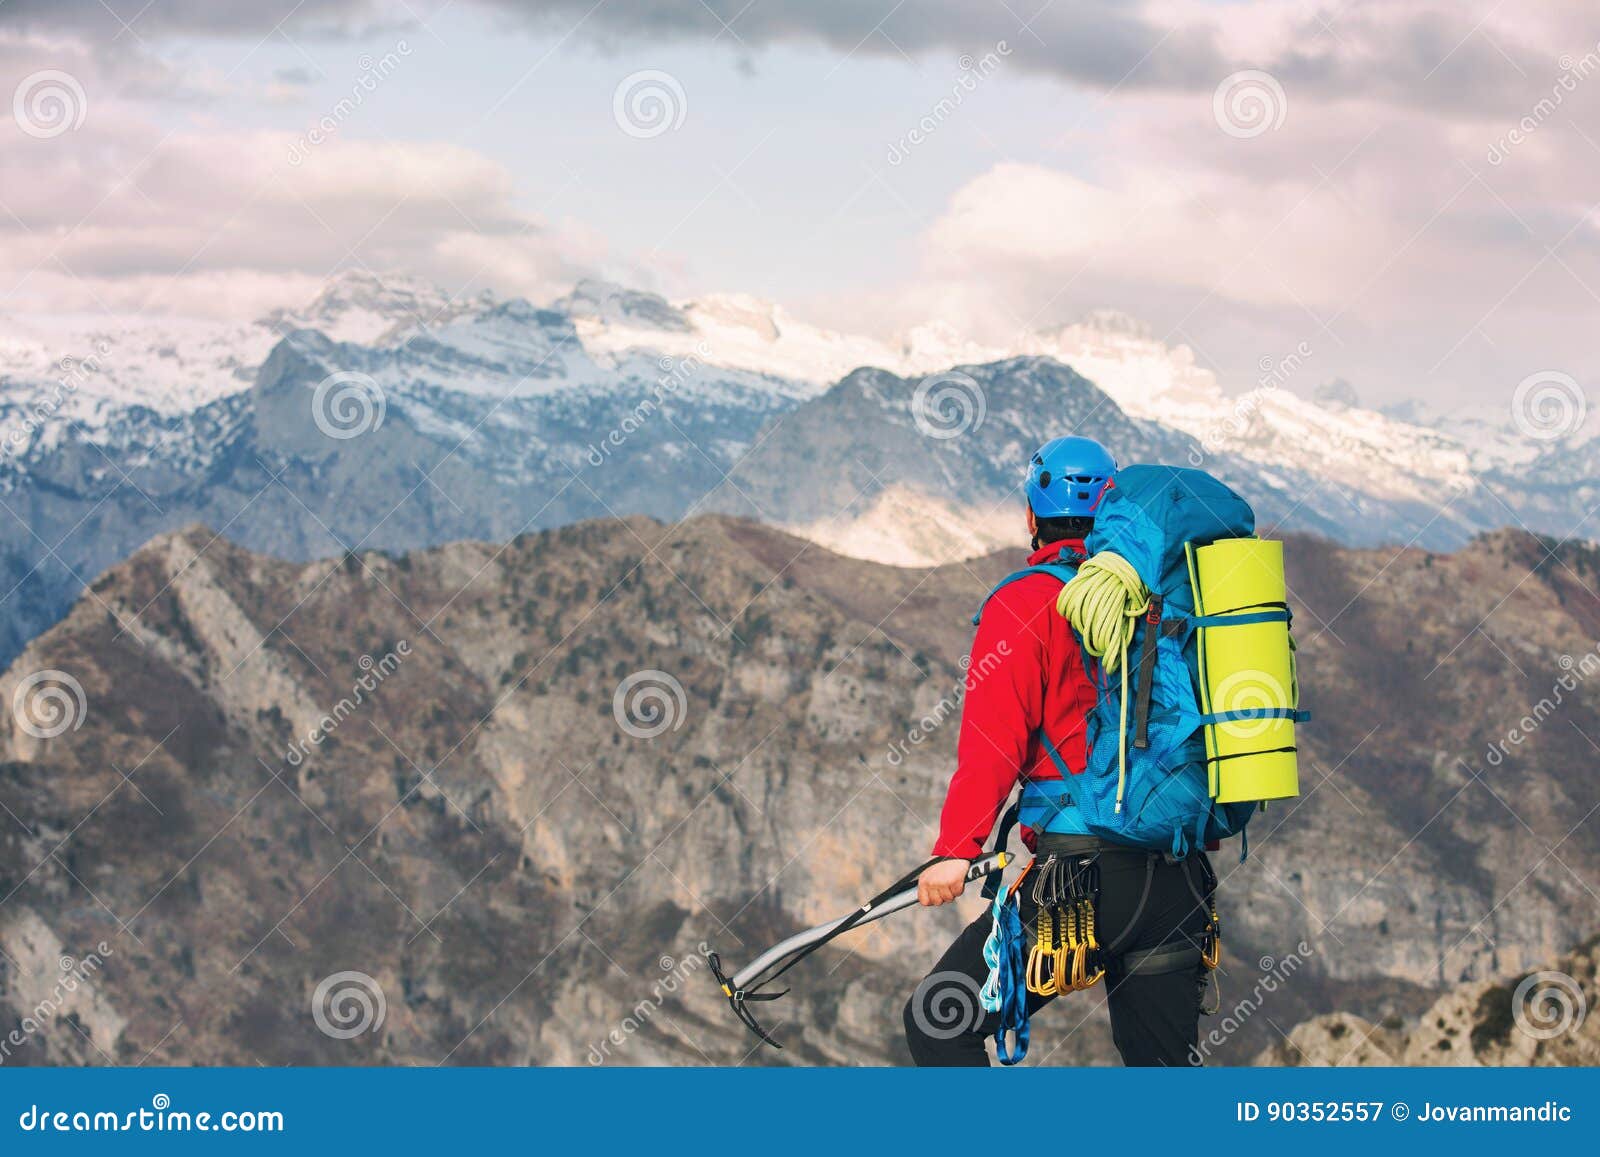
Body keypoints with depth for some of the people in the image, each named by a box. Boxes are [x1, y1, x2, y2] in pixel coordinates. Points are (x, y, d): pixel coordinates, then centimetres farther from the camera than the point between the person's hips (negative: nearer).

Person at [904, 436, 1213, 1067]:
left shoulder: (1026, 603, -4)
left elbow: (994, 738, -14)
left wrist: (955, 849, -17)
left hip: (1084, 872, -6)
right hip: (1179, 882, 6)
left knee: (939, 1026, 2)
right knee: (1164, 1066, 12)